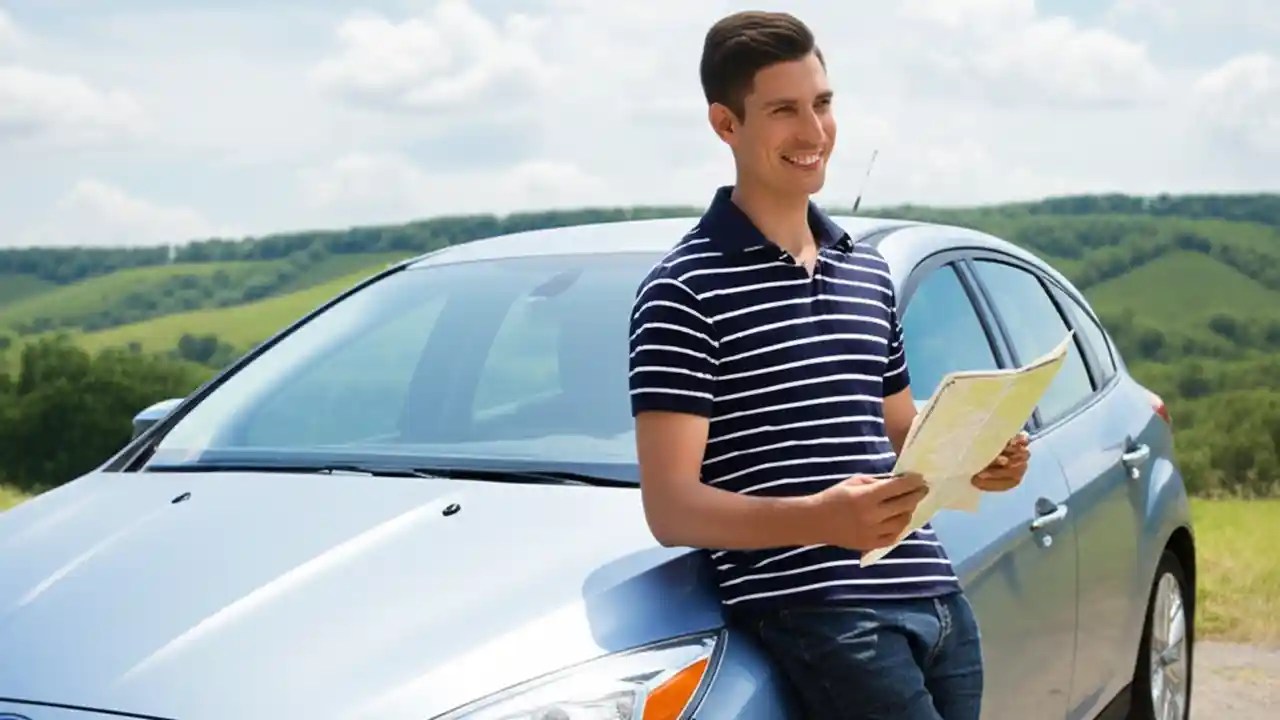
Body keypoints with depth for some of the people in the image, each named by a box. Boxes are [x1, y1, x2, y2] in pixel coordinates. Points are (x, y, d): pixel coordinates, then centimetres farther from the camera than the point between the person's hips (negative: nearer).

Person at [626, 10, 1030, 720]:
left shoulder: (869, 271, 17)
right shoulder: (684, 291, -6)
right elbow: (671, 508, -11)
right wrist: (818, 518, -27)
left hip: (938, 599, 7)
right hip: (815, 611, -7)